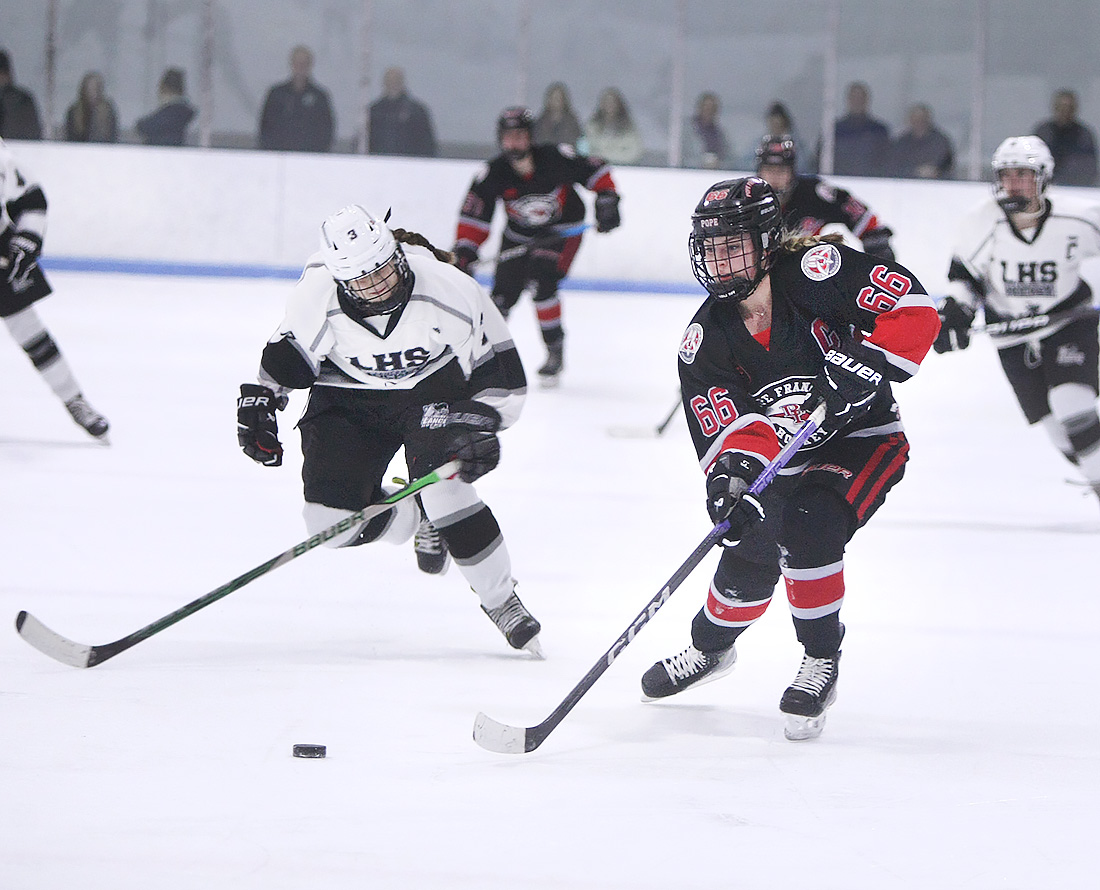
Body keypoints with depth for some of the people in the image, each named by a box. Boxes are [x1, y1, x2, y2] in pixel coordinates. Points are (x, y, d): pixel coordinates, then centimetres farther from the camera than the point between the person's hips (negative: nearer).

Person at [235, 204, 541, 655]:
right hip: (349, 398, 3)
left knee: (442, 488, -29)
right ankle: (420, 521, 19)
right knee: (328, 519, -13)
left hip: (433, 393, -3)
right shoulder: (318, 293, -24)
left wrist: (479, 424, -27)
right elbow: (290, 350, -1)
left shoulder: (448, 289, -28)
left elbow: (502, 372, -16)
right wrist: (260, 401, -8)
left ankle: (502, 601, -11)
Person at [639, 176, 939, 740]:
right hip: (786, 458, 4)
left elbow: (914, 307, -26)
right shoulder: (705, 341, -10)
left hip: (865, 441, -4)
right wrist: (734, 471, -40)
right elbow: (726, 427, -18)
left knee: (807, 530, -28)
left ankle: (821, 665, -9)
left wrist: (865, 363, -38)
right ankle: (710, 649, 30)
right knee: (748, 560, -4)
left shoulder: (815, 272, -21)